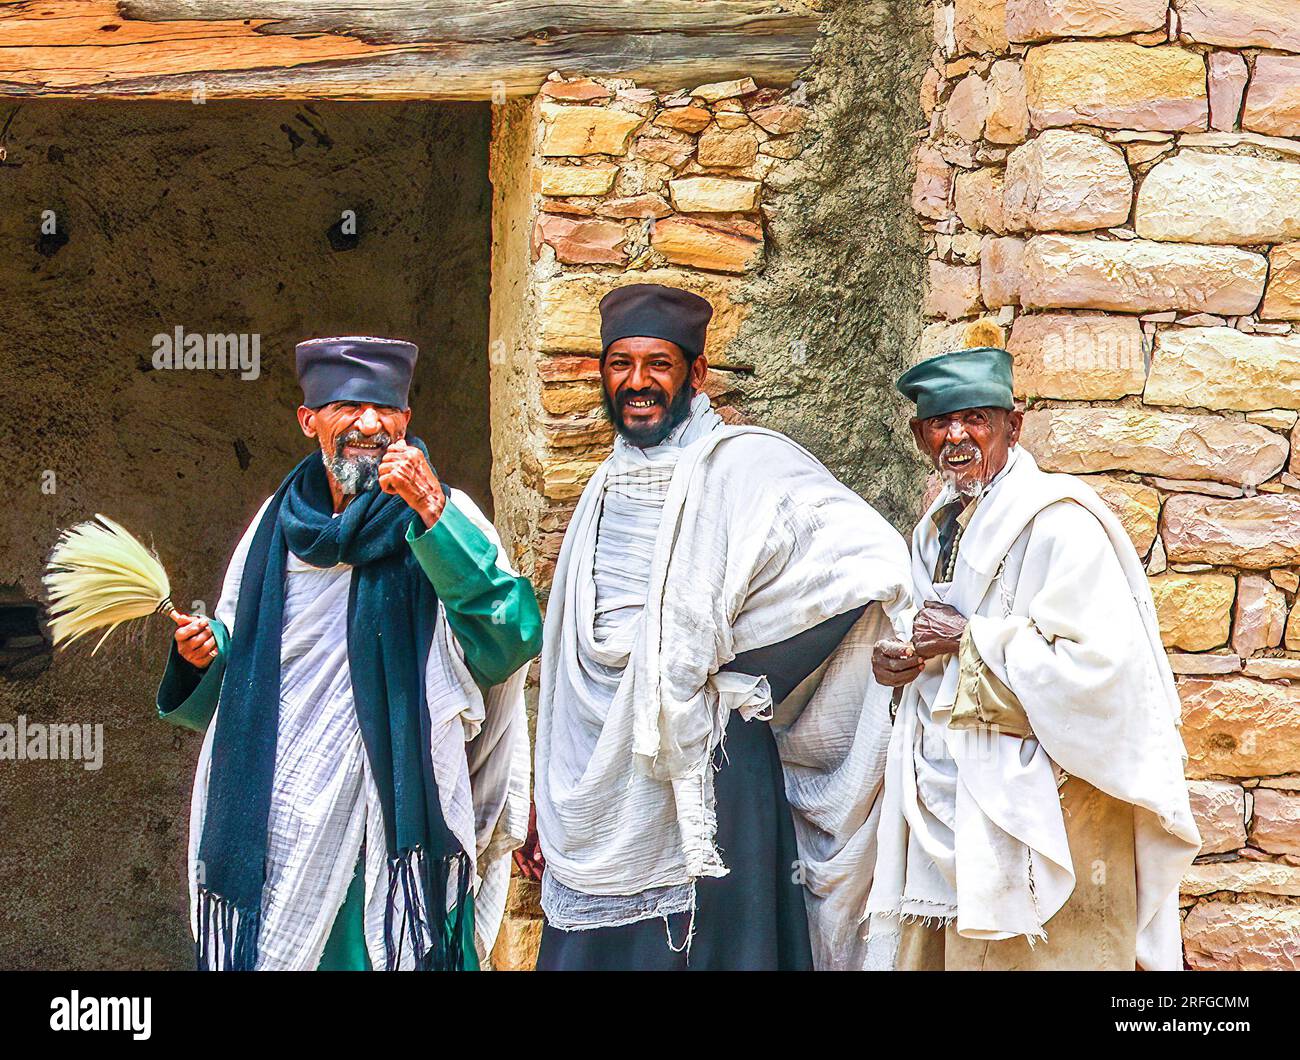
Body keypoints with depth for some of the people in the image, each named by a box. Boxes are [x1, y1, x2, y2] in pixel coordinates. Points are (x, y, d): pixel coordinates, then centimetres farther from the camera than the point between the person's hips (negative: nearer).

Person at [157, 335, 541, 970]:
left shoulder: (444, 520, -4)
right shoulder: (277, 526, 9)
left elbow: (509, 639, -21)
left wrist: (434, 515, -25)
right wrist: (207, 651, -2)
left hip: (397, 819, -4)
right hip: (281, 818, 4)